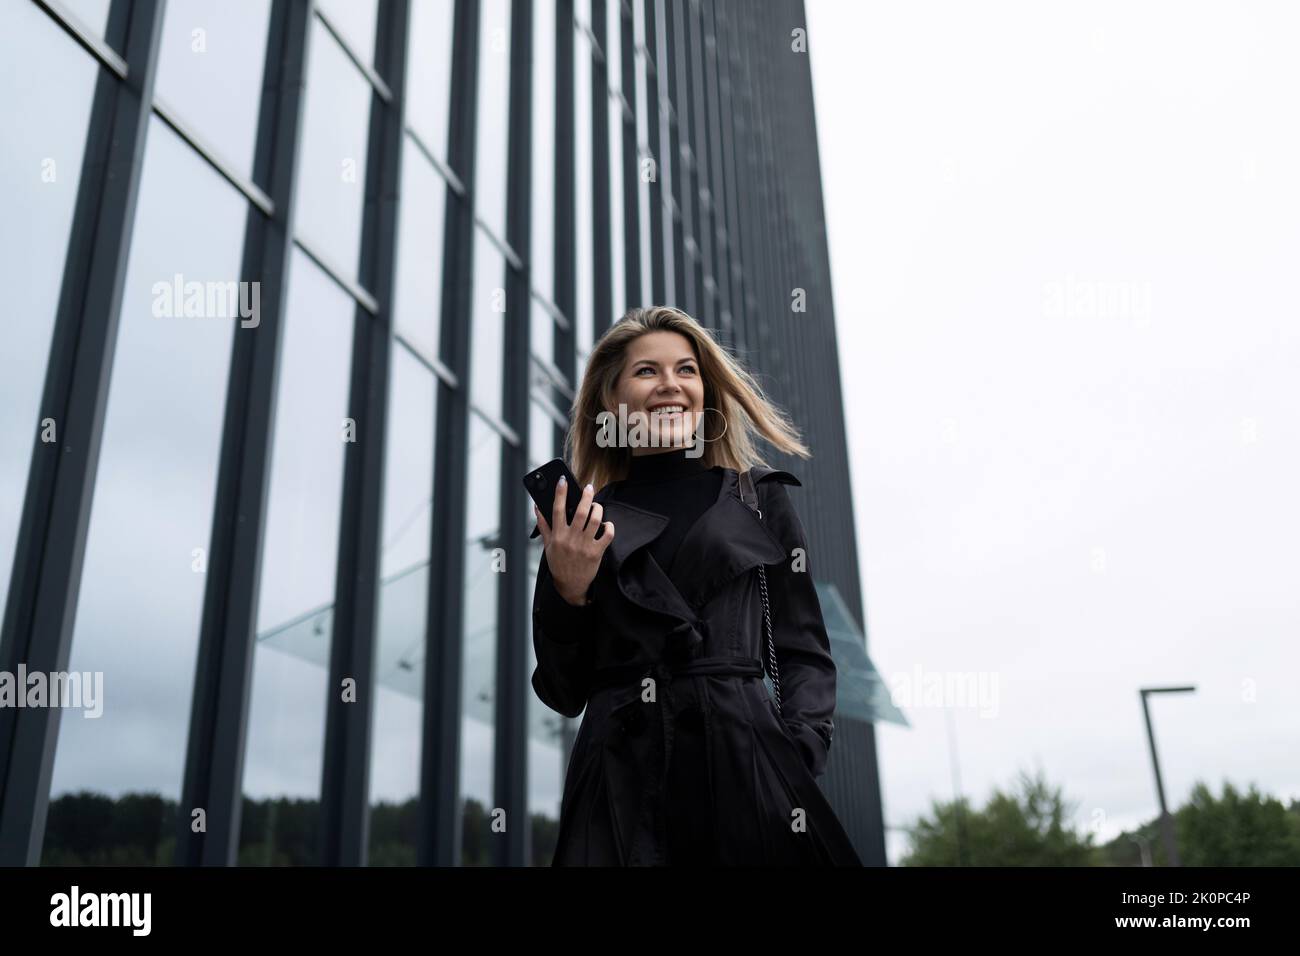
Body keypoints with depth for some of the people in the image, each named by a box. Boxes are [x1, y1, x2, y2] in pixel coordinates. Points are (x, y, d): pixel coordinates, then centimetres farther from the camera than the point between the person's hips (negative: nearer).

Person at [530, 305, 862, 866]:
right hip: (620, 784, 0)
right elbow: (563, 693, 8)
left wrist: (797, 767, -8)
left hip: (745, 770, 0)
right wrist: (568, 593, -8)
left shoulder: (759, 497, 7)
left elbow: (804, 652, 6)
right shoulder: (582, 522, 7)